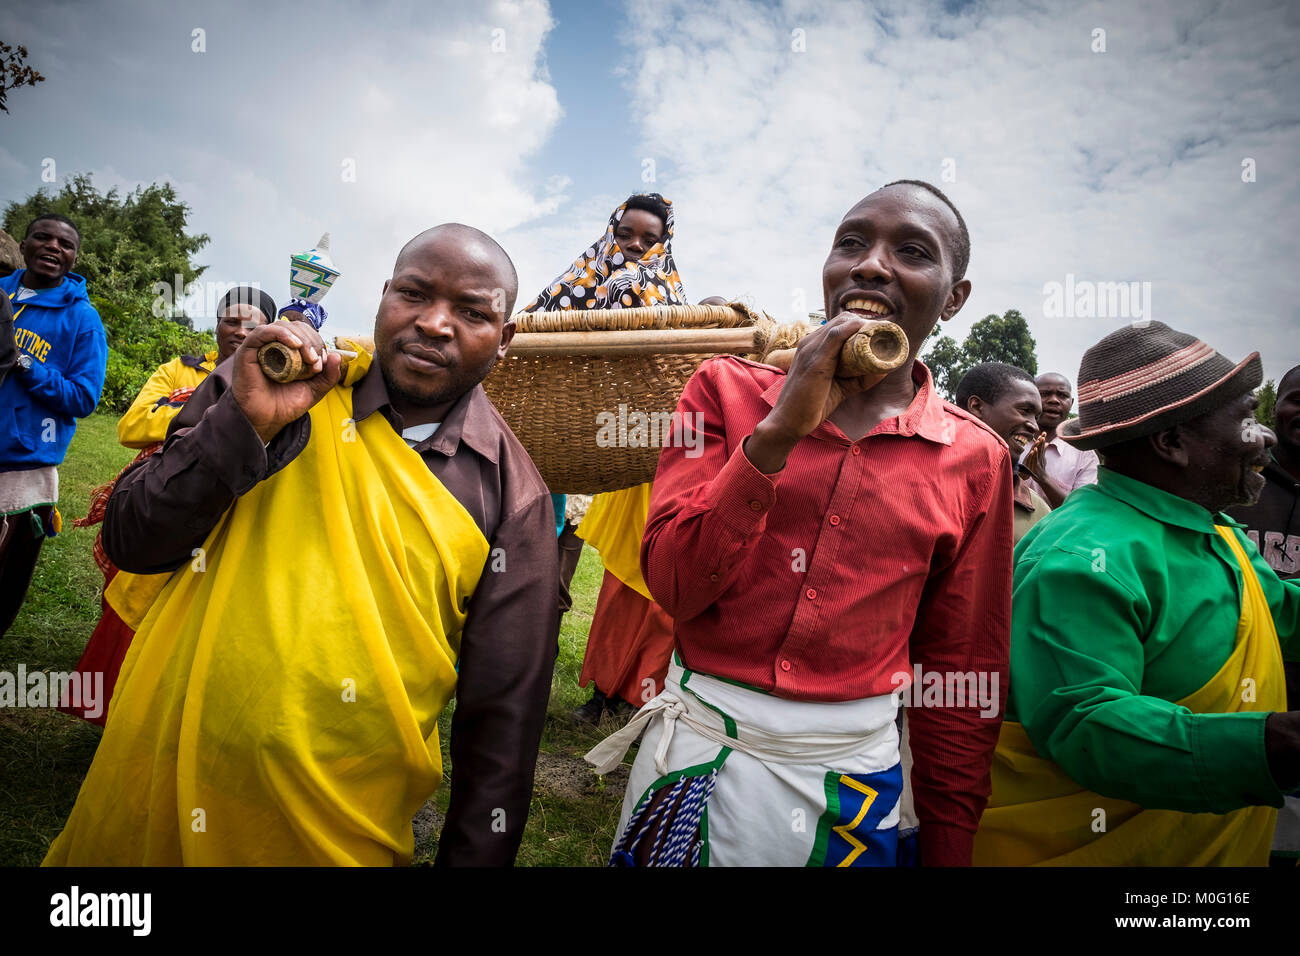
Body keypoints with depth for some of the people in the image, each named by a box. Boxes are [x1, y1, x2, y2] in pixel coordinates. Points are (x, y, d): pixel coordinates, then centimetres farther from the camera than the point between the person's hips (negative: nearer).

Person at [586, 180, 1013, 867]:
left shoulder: (975, 461, -3)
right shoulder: (727, 389, -5)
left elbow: (963, 681, 3)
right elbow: (672, 587, -15)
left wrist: (947, 847, 7)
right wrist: (777, 431, -24)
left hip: (852, 774, 1)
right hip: (699, 750, 0)